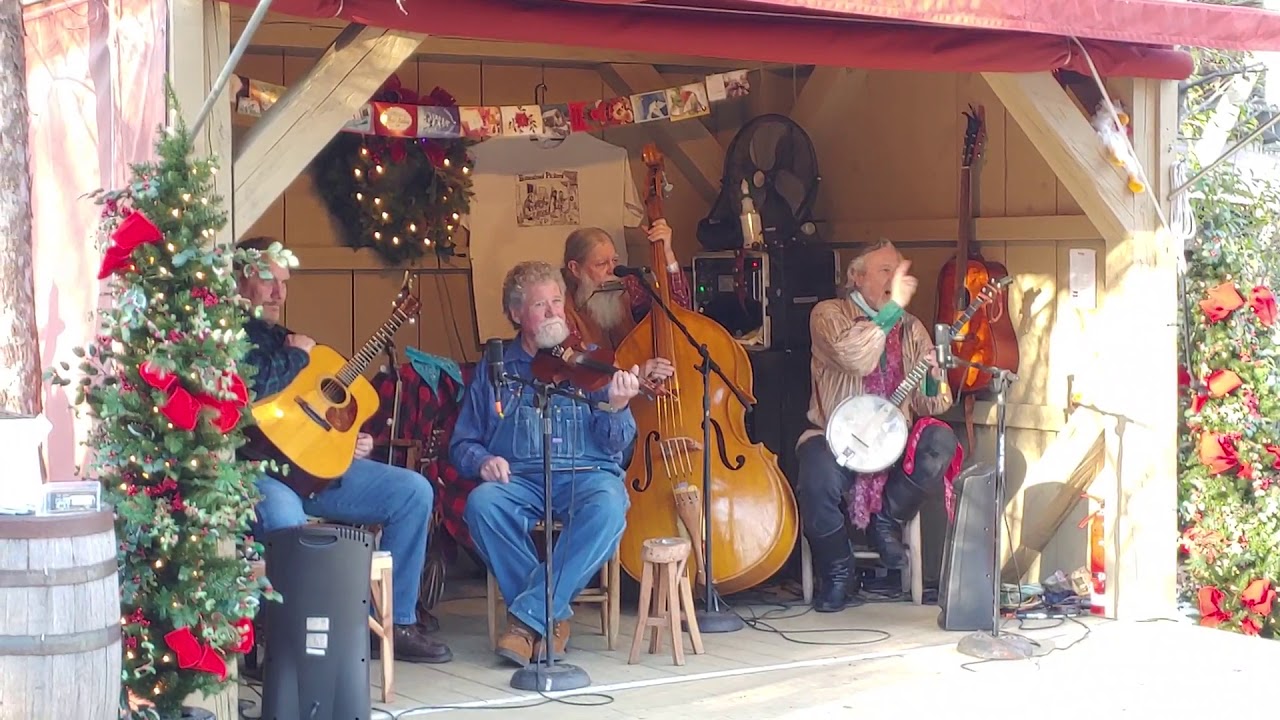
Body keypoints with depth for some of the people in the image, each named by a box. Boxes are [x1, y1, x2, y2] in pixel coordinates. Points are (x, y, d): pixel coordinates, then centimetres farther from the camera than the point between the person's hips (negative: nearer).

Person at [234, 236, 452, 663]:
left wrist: (355, 441, 16)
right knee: (285, 518, -42)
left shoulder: (283, 339, 25)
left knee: (414, 491, -1)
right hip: (254, 472, -9)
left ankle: (396, 620, 3)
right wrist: (297, 356, -7)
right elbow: (250, 388, -23)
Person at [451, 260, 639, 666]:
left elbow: (616, 445, 3)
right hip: (520, 479, 1)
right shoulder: (494, 369, 12)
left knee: (607, 507, -35)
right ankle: (552, 615, -20)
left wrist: (615, 408, -19)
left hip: (587, 473, -1)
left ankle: (528, 616, -27)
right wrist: (482, 461, -9)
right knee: (482, 504, -32)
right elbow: (463, 443, 13)